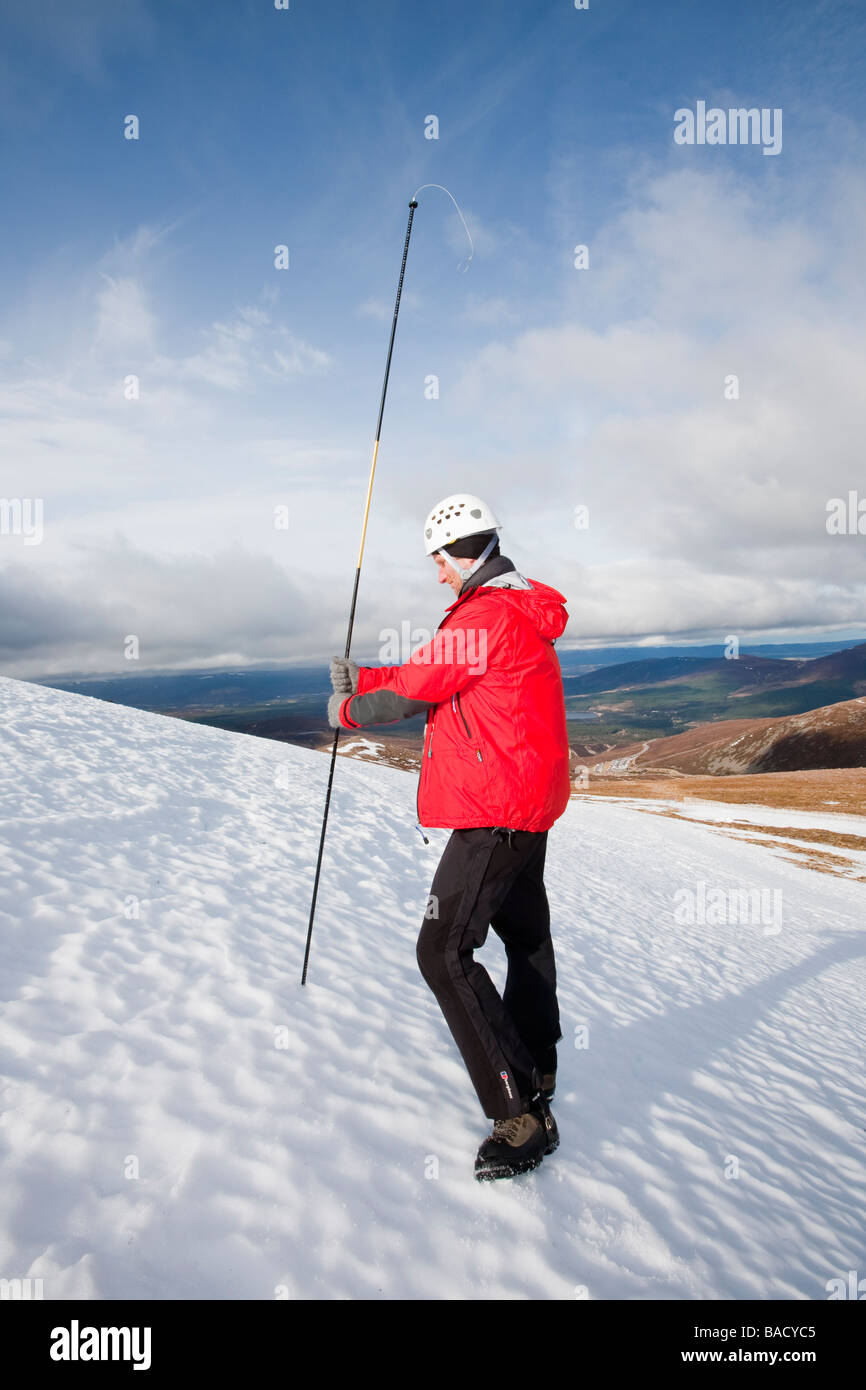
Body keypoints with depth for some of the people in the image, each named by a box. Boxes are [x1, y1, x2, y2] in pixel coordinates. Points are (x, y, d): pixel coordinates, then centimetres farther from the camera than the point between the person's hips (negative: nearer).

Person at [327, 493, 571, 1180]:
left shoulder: (484, 616, -19)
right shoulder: (523, 610, 15)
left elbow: (414, 690, -13)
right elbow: (429, 670, 21)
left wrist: (349, 709, 5)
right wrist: (362, 676, 20)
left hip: (492, 811, -11)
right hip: (531, 803, 11)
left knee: (445, 951, -11)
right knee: (525, 931, 23)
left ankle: (522, 1114, -8)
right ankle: (537, 1067, 41)